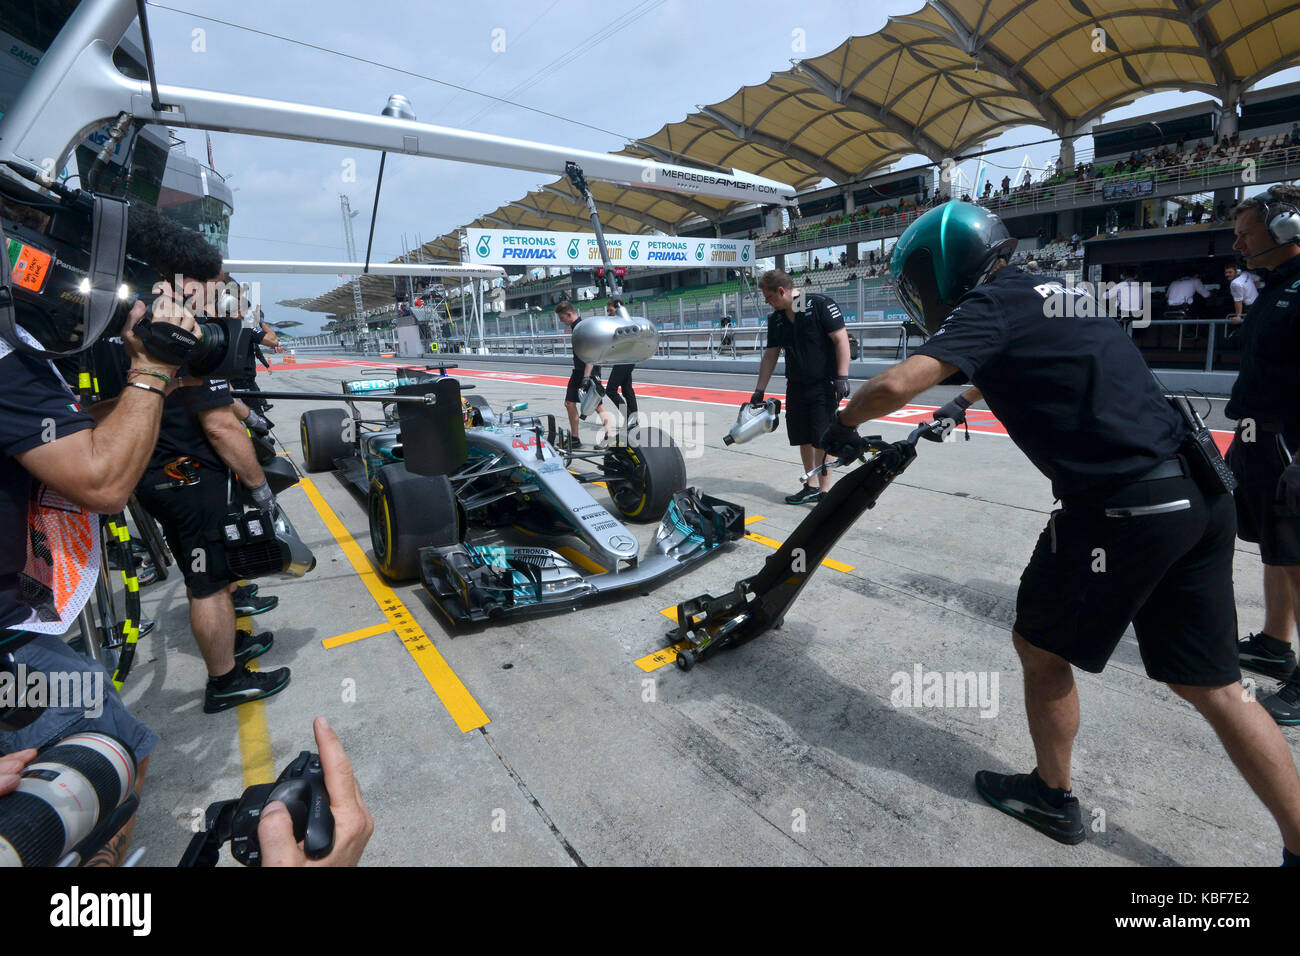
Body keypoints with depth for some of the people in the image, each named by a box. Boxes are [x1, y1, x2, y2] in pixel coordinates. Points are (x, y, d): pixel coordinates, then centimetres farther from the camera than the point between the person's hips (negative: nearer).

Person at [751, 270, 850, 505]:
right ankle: (811, 487, 24)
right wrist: (759, 391, 14)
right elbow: (770, 356, 15)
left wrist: (842, 376, -19)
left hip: (824, 385, -6)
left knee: (822, 440, -5)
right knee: (804, 440, 11)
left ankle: (824, 491, 3)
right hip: (795, 387, 7)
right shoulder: (775, 319, 10)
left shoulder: (821, 304, -10)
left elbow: (841, 339, -13)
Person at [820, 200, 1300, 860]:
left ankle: (1051, 798, 32)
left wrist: (843, 424, -4)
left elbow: (896, 385, -23)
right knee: (1212, 686, 16)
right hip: (1199, 495, 8)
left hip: (1120, 507, -8)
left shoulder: (989, 306, -8)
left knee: (1040, 647, 13)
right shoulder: (1051, 292, 17)